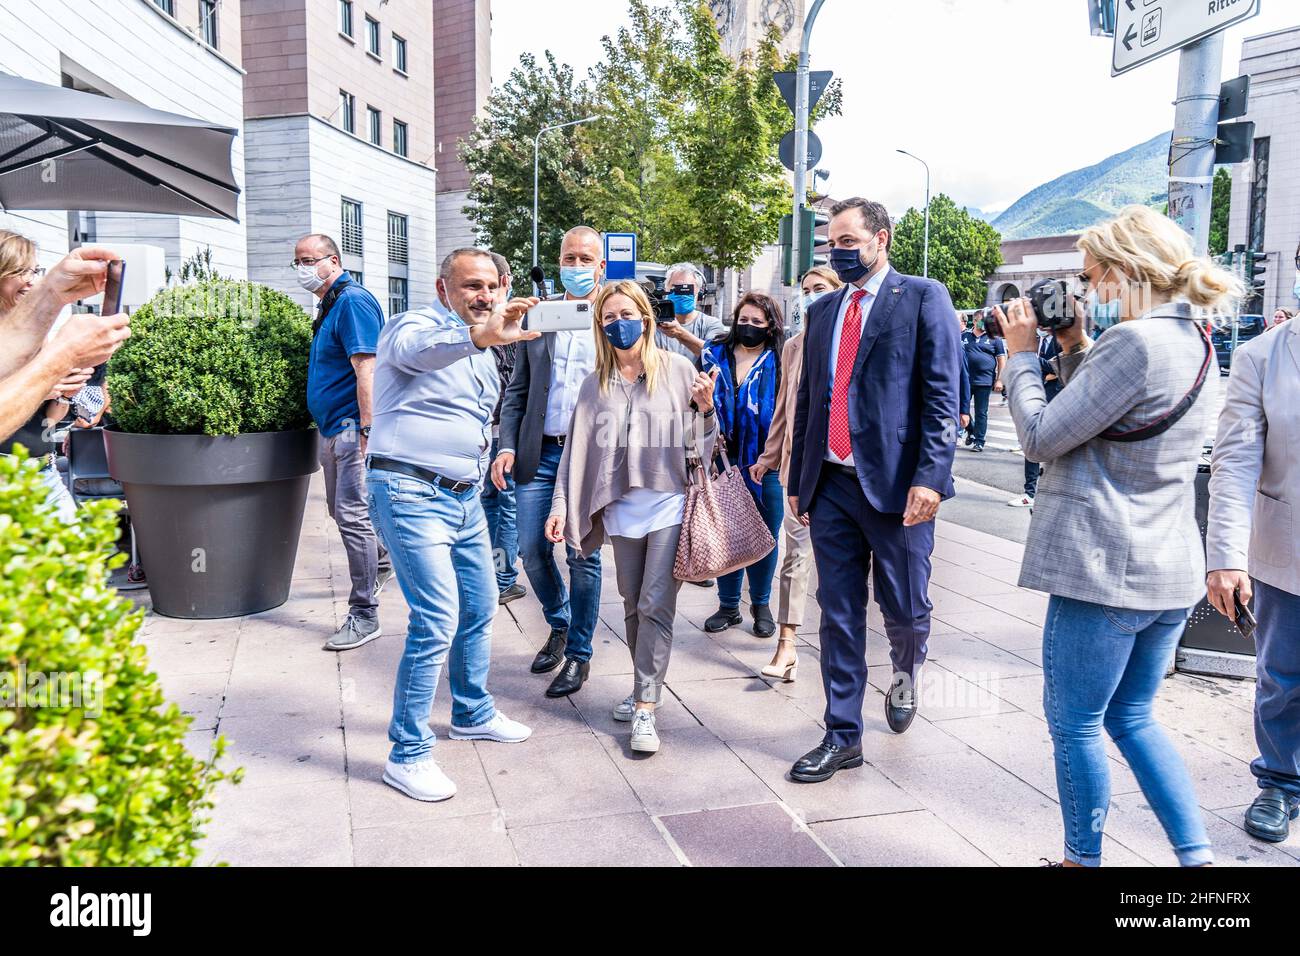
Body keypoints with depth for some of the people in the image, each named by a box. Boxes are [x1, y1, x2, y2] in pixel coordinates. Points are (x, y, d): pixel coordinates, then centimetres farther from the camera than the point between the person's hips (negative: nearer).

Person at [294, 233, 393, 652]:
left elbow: (366, 370, -22)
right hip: (333, 428, 11)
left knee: (352, 514, -11)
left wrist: (366, 430, -27)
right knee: (340, 508, 22)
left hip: (353, 426, -11)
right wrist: (340, 430, 22)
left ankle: (364, 614, -4)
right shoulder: (330, 304, 17)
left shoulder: (353, 300, -14)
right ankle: (381, 564, 46)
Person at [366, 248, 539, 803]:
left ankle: (472, 715, 38)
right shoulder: (417, 327, -11)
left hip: (464, 496, 9)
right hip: (411, 493, -9)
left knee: (479, 609, 16)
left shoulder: (482, 350, 16)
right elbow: (415, 350, -38)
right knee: (437, 621, -14)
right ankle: (408, 754, -1)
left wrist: (490, 447, 15)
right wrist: (478, 336, -56)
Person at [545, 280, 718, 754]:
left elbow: (702, 442, 5)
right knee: (633, 605, 11)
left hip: (670, 502, -3)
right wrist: (560, 506, 2)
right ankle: (645, 685, 27)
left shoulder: (678, 369, 0)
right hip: (621, 507, 3)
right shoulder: (595, 384, 8)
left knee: (656, 606, -6)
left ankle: (645, 707, 0)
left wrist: (707, 409, -16)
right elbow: (577, 448, 7)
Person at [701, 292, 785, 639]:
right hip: (723, 462, 2)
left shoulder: (779, 362, 0)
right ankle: (728, 605, 20)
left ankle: (761, 604, 24)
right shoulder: (715, 356, 8)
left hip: (765, 465, -2)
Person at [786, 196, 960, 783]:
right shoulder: (823, 312, 16)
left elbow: (943, 394, -9)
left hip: (895, 485, -4)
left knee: (904, 609, 5)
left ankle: (905, 671, 39)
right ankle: (842, 737, 18)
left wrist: (930, 477, -18)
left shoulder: (922, 298, -1)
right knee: (839, 616, 7)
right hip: (831, 486, 5)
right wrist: (798, 480, 15)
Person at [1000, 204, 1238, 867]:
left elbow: (1041, 437, -16)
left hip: (1104, 566, -10)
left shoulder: (1135, 341, -20)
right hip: (1172, 567, 10)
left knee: (1074, 723, 8)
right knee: (1132, 718, 22)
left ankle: (1082, 858, 22)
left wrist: (1023, 353, -4)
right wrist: (1073, 347, 10)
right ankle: (1197, 855, 23)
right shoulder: (1192, 341, 11)